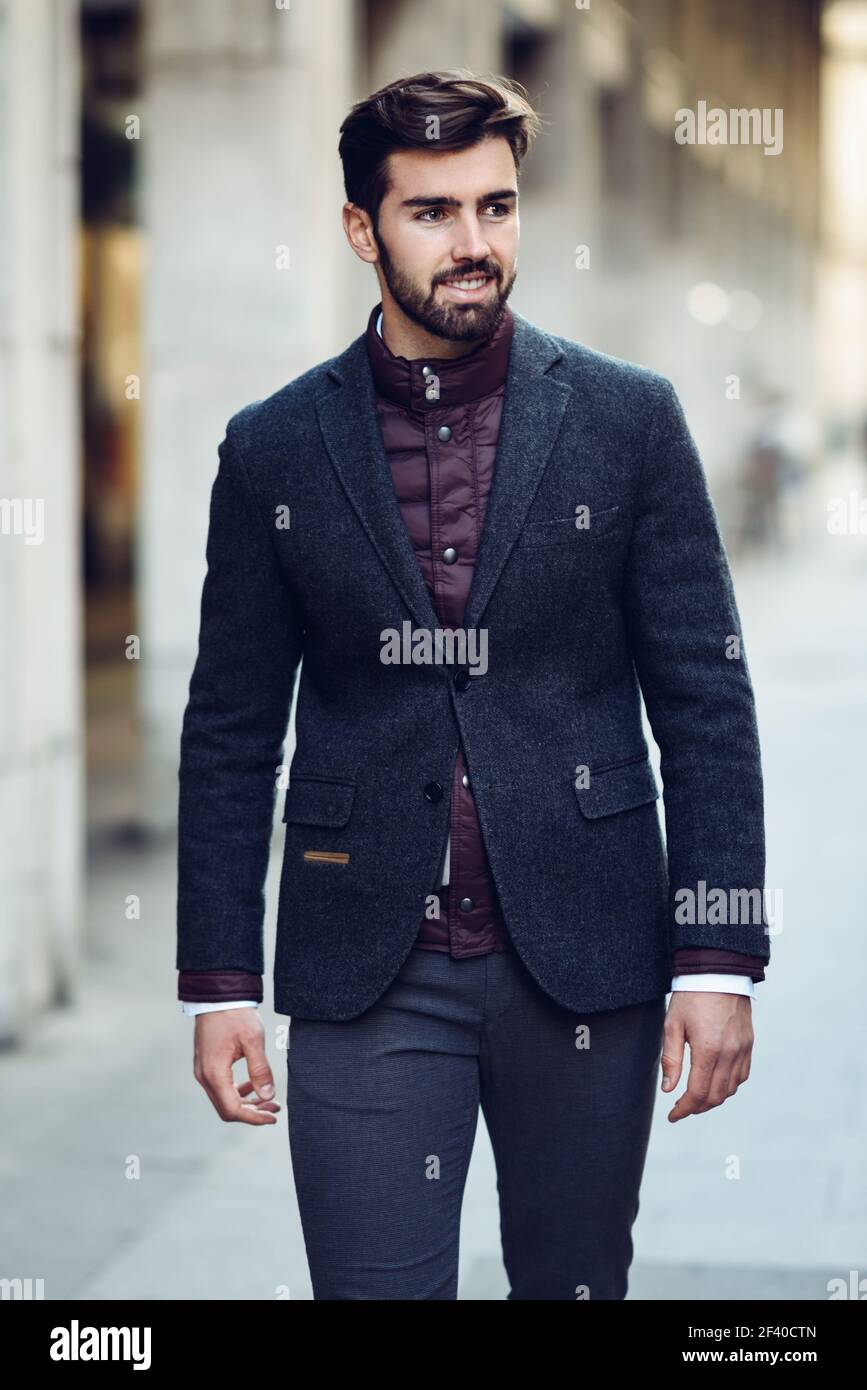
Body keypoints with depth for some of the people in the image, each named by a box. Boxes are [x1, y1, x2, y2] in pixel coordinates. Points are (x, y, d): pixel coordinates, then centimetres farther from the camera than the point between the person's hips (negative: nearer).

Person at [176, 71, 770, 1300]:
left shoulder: (628, 418, 1)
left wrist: (719, 961, -6)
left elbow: (707, 701, 0)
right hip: (366, 978, 0)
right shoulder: (275, 448, 3)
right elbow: (230, 735, 6)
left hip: (586, 963, 0)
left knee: (576, 1281, 12)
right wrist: (219, 982, 2)